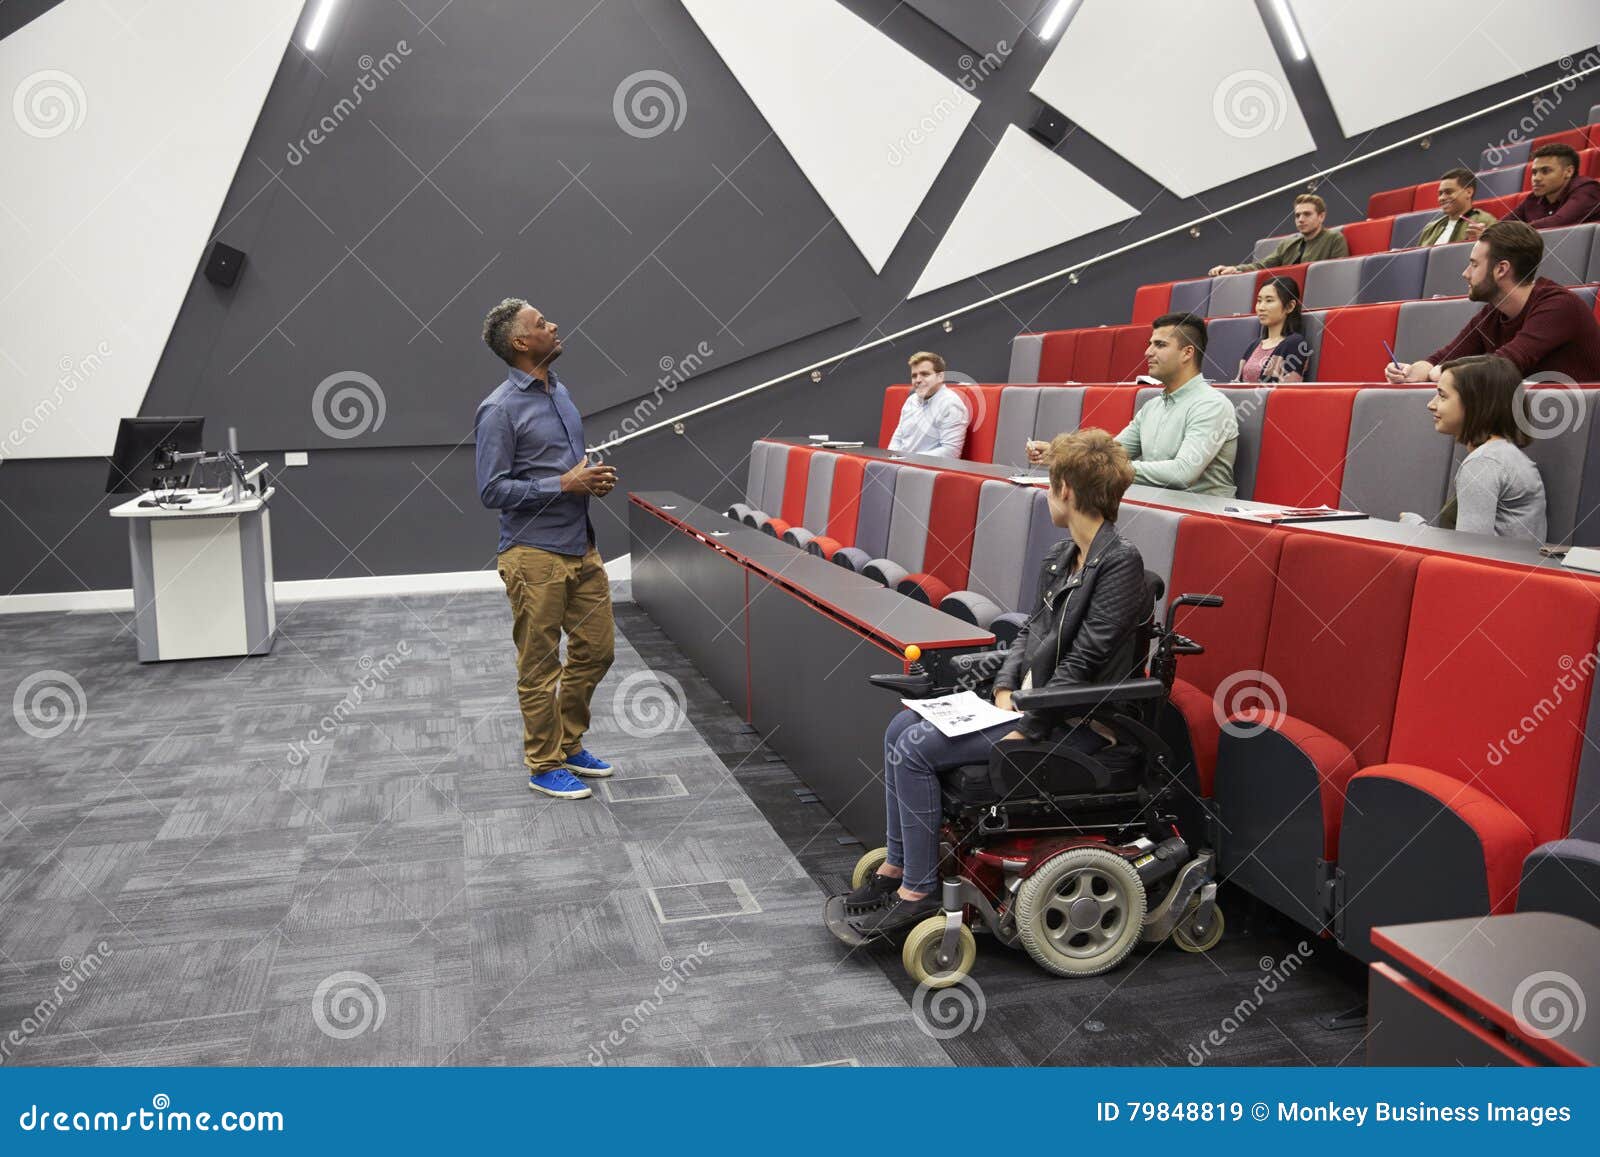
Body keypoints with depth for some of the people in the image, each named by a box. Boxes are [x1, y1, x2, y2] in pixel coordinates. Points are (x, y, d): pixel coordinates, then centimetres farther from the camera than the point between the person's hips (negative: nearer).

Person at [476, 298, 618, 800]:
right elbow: (492, 490, -16)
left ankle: (569, 744, 32)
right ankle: (545, 764, 18)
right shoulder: (499, 409, -12)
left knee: (595, 650, 14)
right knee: (540, 666, 4)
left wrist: (595, 477, 3)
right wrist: (564, 485, -19)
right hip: (535, 552, -8)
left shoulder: (559, 391, 13)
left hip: (582, 546, 8)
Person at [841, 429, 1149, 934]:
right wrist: (1005, 690, -1)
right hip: (1032, 698, 9)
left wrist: (1025, 730, -19)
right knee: (901, 727, 2)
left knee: (916, 748, -16)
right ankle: (898, 865, 11)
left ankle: (919, 892, -4)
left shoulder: (1120, 562, -18)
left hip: (1072, 721, -9)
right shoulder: (1060, 555, 10)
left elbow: (1082, 663, -21)